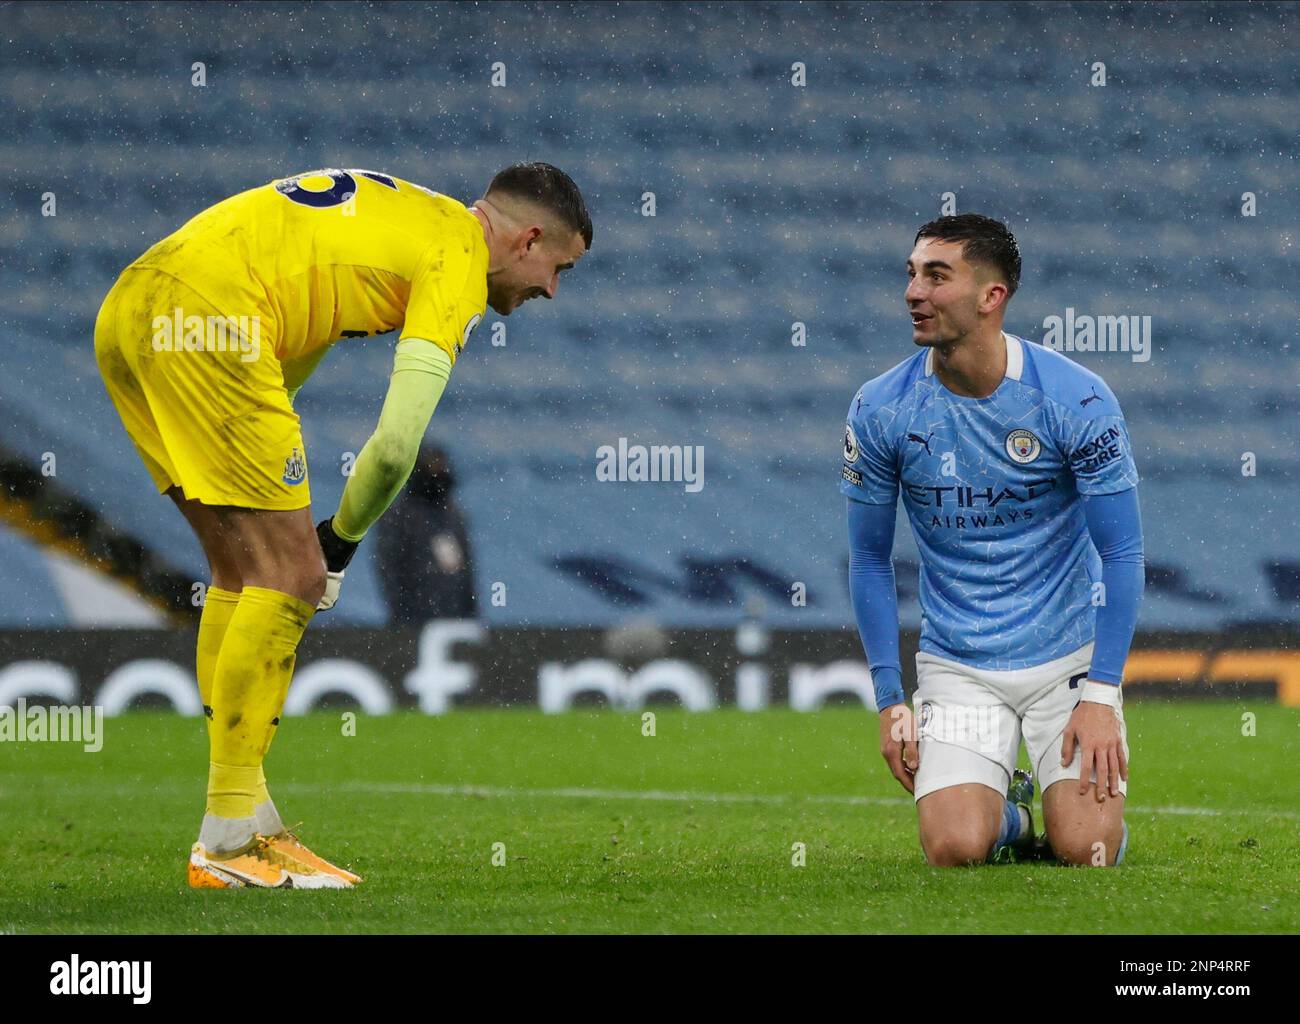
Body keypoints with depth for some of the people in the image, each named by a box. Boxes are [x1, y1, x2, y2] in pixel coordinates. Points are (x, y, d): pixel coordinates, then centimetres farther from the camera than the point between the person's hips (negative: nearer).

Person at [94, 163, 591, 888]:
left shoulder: (413, 215, 26)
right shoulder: (460, 257, -1)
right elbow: (396, 443, -10)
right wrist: (343, 540, 7)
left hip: (130, 310, 10)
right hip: (204, 317, -10)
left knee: (244, 573, 16)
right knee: (290, 577, -4)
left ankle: (243, 822, 18)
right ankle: (229, 842, -4)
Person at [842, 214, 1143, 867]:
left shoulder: (1077, 399, -13)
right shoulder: (880, 409, -7)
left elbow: (1122, 553, -7)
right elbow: (869, 559, 4)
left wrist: (1101, 695, -14)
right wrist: (890, 700, -1)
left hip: (1068, 655, -1)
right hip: (955, 664, 1)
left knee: (1086, 850, -16)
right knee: (955, 849, -19)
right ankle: (1010, 815, 17)